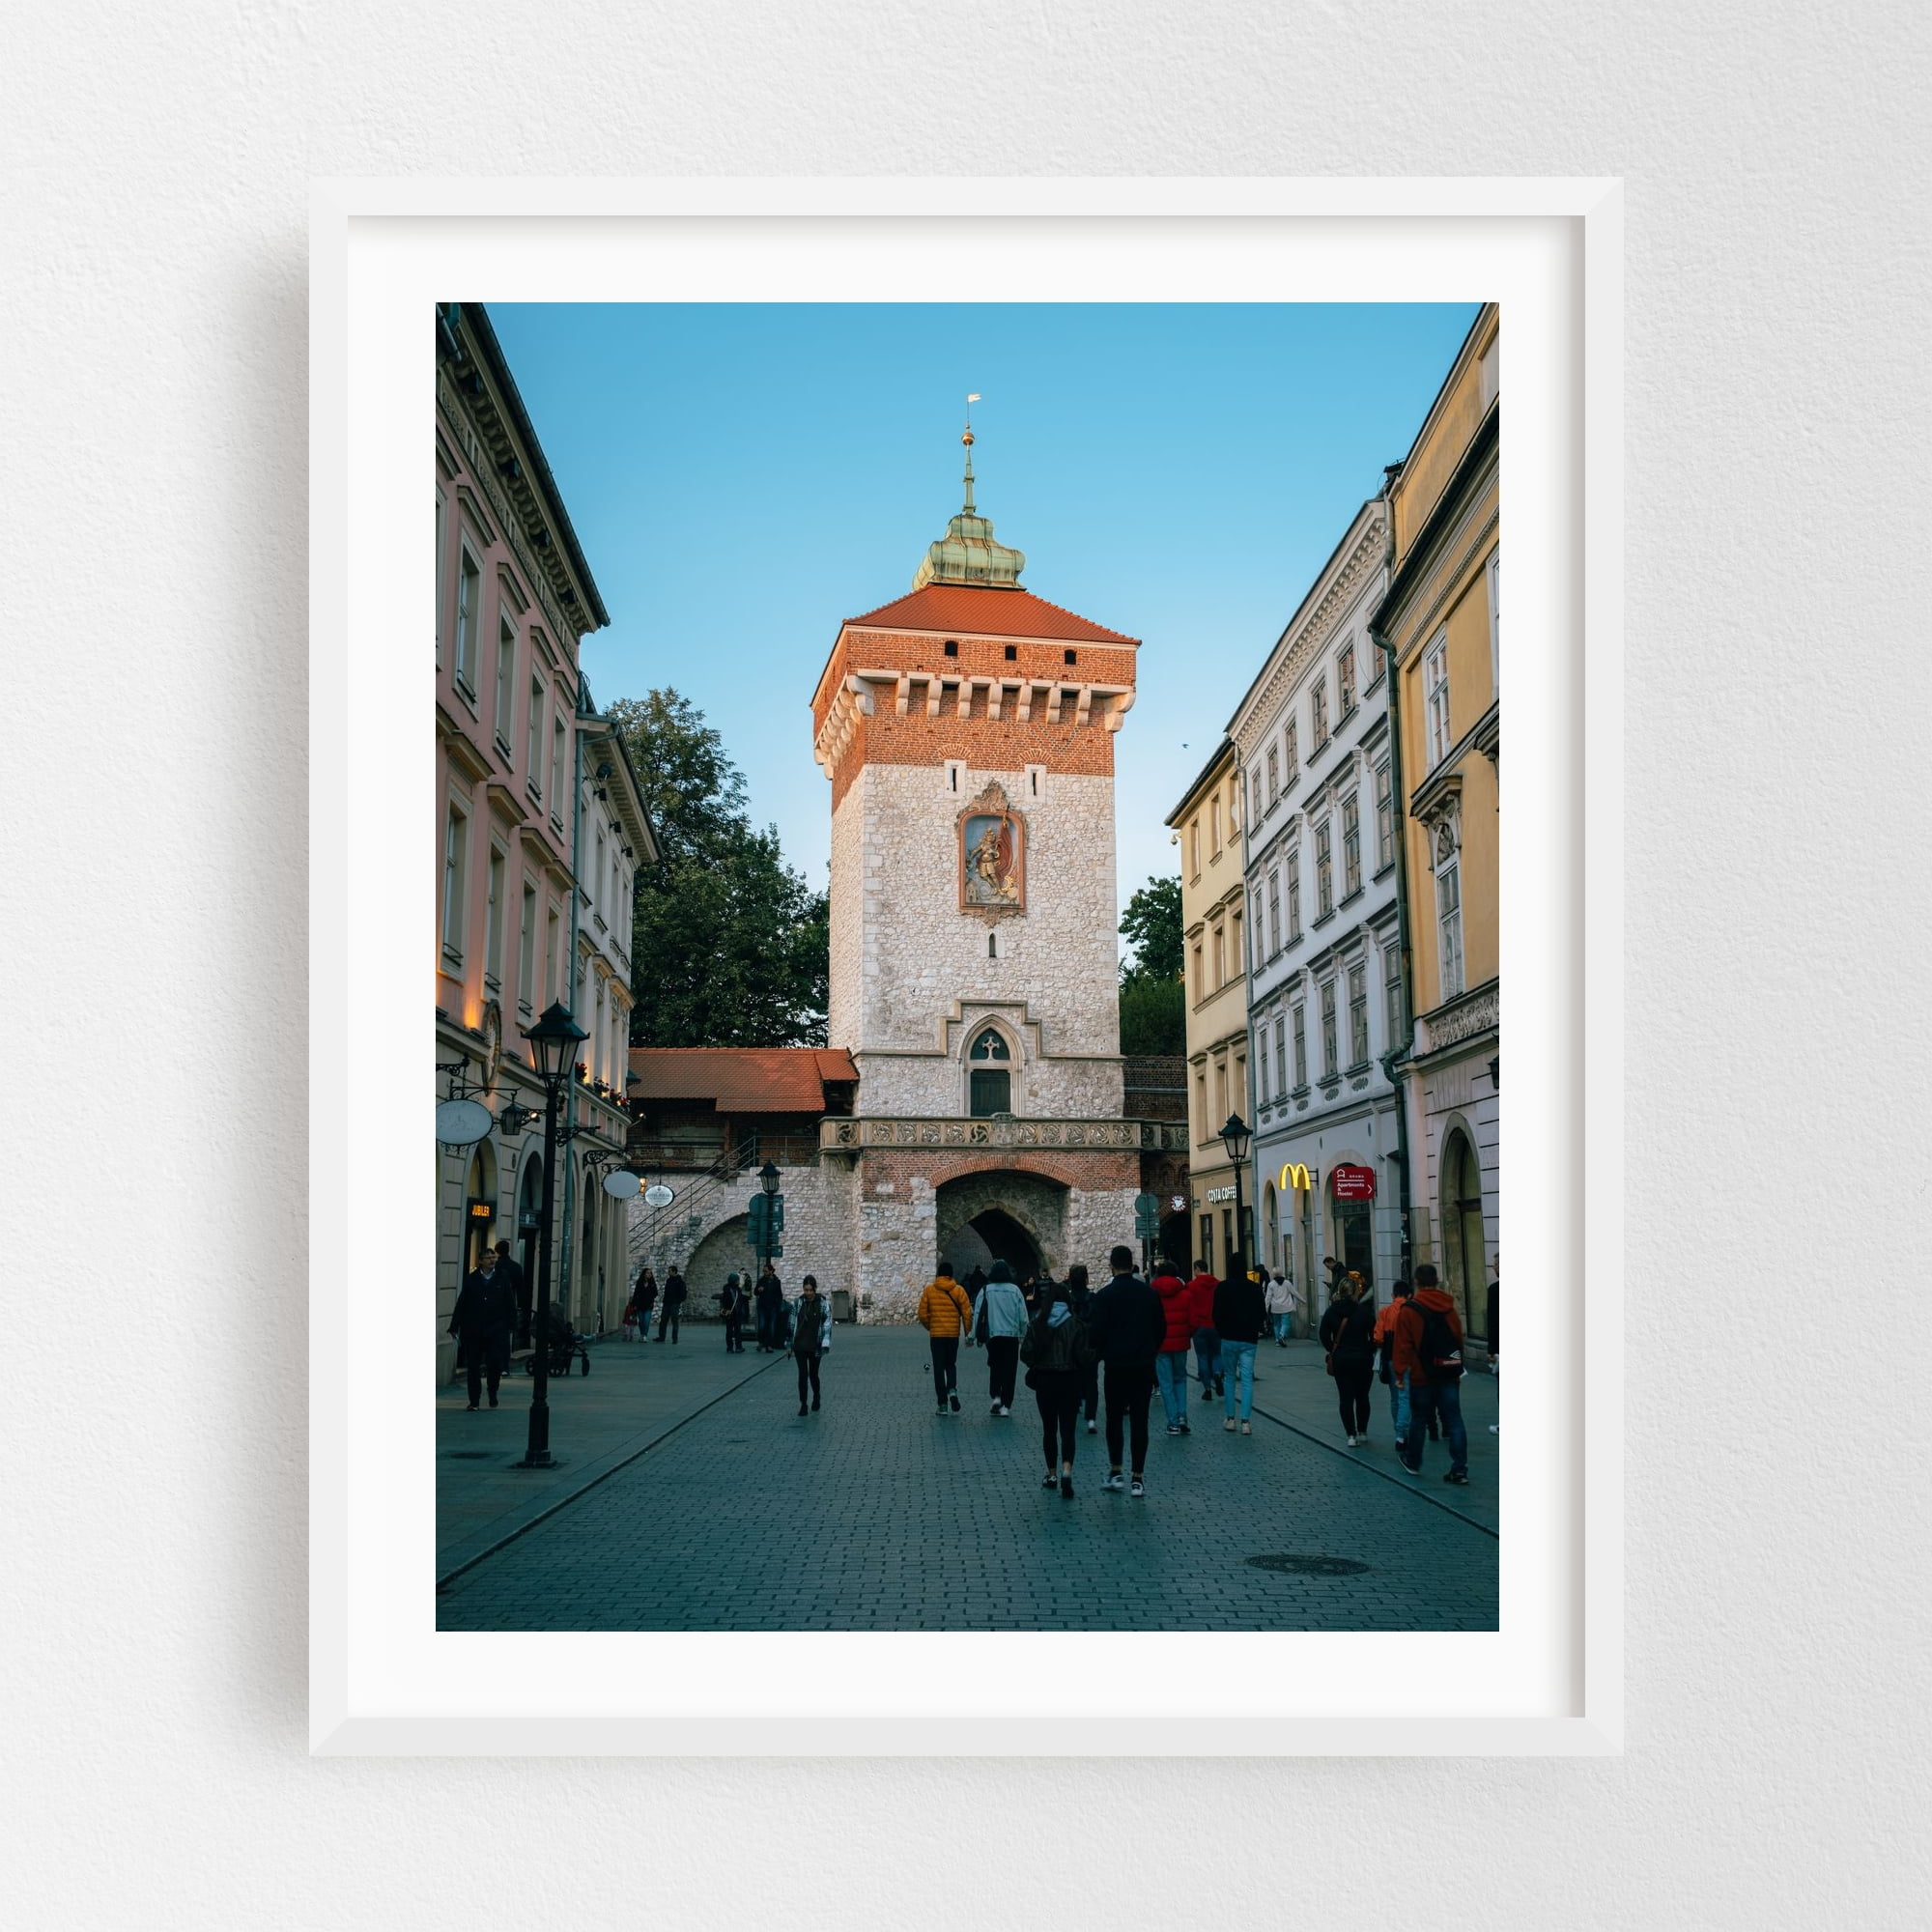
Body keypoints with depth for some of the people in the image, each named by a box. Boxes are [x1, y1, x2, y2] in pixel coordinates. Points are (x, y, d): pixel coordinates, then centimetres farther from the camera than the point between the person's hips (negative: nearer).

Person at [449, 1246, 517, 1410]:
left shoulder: (502, 1279, 4)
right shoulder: (471, 1280, 3)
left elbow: (510, 1304, 6)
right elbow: (461, 1304, 4)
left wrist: (511, 1325, 1)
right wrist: (455, 1326, 1)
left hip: (496, 1330, -1)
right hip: (473, 1331, 1)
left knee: (496, 1362, -6)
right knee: (473, 1366, 4)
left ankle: (493, 1393, 17)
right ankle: (474, 1400, 12)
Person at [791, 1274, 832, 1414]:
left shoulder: (823, 1303, -7)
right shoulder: (798, 1302, 2)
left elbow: (827, 1324, -9)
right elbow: (793, 1323, 8)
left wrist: (825, 1344, -17)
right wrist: (790, 1344, 9)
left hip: (815, 1346, -2)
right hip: (800, 1345, 2)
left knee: (813, 1374, 9)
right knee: (802, 1375, -1)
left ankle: (816, 1400, 33)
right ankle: (802, 1405, 5)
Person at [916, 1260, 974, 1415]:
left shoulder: (929, 1290, -2)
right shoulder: (958, 1290, -2)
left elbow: (922, 1314, -2)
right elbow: (967, 1314, -5)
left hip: (936, 1334, -1)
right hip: (953, 1334, 1)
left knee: (938, 1367, 6)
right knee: (951, 1364, 18)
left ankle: (942, 1403, 4)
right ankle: (952, 1389, -9)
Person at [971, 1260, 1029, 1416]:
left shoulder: (985, 1291, -2)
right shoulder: (1014, 1290, -3)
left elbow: (977, 1314, -2)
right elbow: (1023, 1316, 0)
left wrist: (975, 1335, 4)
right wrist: (1024, 1334, 13)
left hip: (992, 1335, 1)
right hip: (1012, 1335, -1)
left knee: (995, 1367, 17)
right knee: (1009, 1369, 4)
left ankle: (996, 1395, -2)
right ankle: (1006, 1405, 3)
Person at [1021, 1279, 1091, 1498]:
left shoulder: (1036, 1324, -3)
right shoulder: (1075, 1324, -7)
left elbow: (1026, 1353, -5)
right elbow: (1082, 1356, -9)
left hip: (1044, 1381, 1)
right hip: (1070, 1381, -1)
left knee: (1049, 1429, 16)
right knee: (1067, 1429, -2)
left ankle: (1051, 1474, 23)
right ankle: (1066, 1471, -22)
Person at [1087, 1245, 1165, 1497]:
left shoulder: (1106, 1295, -9)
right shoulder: (1150, 1293, 3)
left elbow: (1097, 1332, -11)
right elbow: (1161, 1328, 8)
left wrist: (1097, 1353, 9)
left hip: (1116, 1365, -3)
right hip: (1144, 1366, 3)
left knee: (1114, 1418, 11)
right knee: (1139, 1420, 4)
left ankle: (1115, 1471, 11)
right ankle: (1138, 1477, 3)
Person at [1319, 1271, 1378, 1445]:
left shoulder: (1331, 1311, -3)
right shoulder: (1365, 1310, -10)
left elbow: (1324, 1336, 0)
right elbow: (1374, 1336, -7)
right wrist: (1369, 1352, 8)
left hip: (1340, 1359, 1)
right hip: (1362, 1359, -1)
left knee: (1345, 1398, 6)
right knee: (1362, 1397, 15)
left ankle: (1351, 1435, 1)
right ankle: (1362, 1432, 21)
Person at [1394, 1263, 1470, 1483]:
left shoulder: (1409, 1310, -9)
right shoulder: (1449, 1307, 4)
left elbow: (1403, 1344, -10)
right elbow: (1459, 1337, 11)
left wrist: (1400, 1371, -3)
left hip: (1422, 1375, -3)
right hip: (1450, 1373, 3)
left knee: (1418, 1419, 13)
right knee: (1454, 1420, 2)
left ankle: (1413, 1463, 26)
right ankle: (1460, 1470, -2)